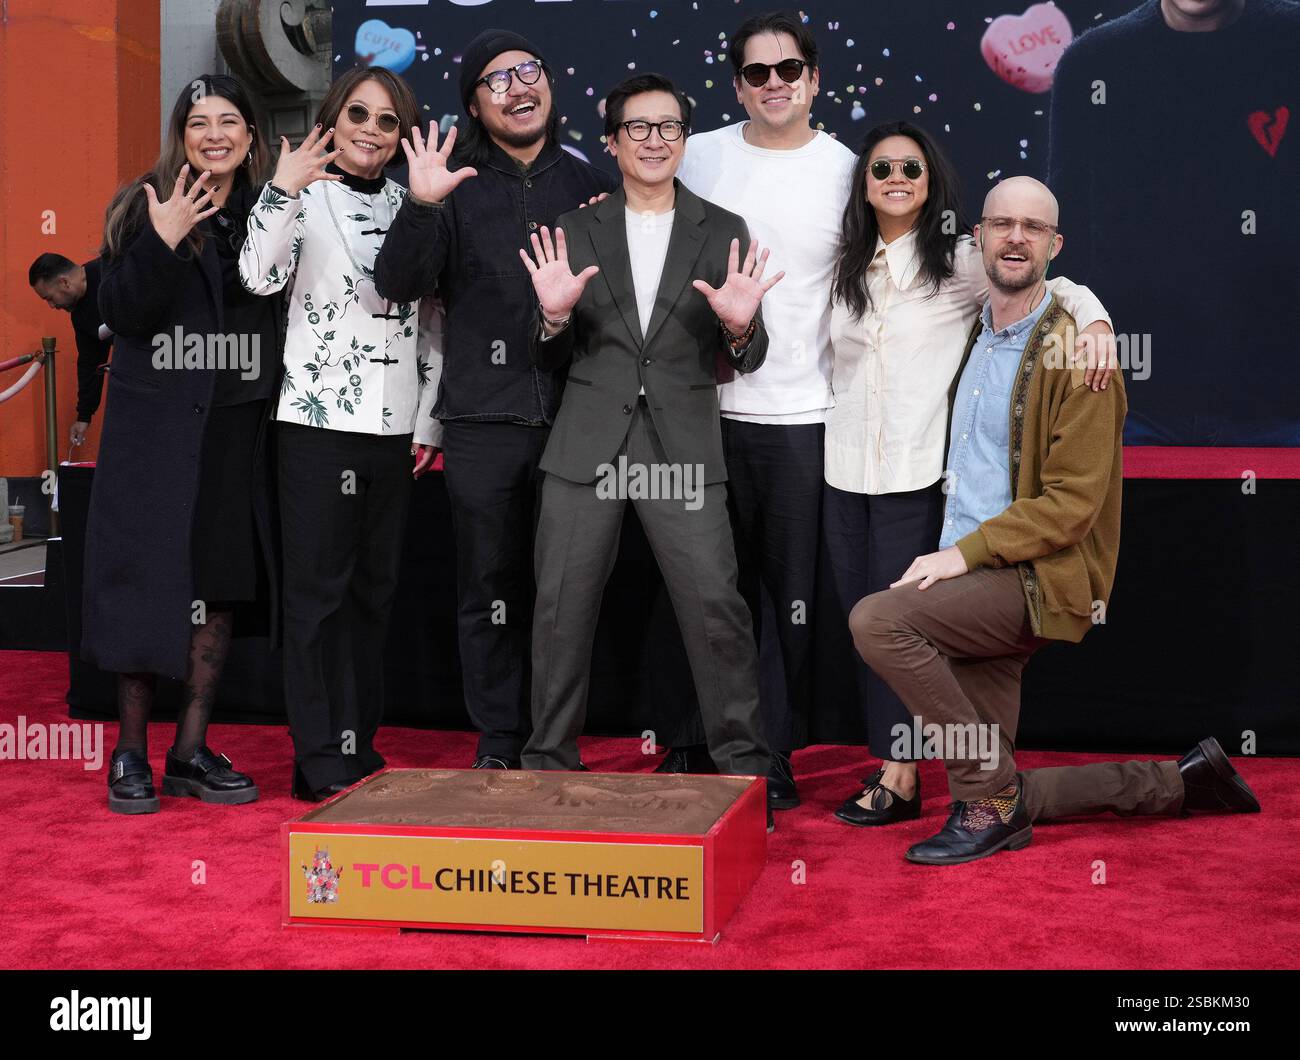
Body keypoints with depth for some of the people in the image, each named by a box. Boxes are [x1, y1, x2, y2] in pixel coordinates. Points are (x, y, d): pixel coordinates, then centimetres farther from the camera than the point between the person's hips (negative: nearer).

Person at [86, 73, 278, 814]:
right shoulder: (146, 208, 0)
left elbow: (290, 312, 8)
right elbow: (120, 313, -9)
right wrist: (161, 243, -22)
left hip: (236, 426, 3)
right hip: (155, 425, -3)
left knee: (222, 584, 4)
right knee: (145, 581, -1)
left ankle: (192, 751, 14)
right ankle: (131, 753, 9)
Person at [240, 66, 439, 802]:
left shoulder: (408, 206, 11)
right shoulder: (306, 195, -2)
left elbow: (430, 319, 13)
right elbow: (261, 277, -18)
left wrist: (428, 421, 8)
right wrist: (282, 190, -29)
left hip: (394, 426, 5)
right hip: (319, 417, -5)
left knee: (376, 589, 10)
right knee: (319, 588, -1)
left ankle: (359, 748, 20)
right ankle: (323, 761, 5)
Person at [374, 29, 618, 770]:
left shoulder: (592, 185, 10)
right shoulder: (457, 186, 6)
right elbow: (400, 285, -4)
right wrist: (420, 207, -20)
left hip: (575, 417, 1)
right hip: (484, 421, -1)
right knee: (491, 589, 5)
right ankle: (498, 745, 14)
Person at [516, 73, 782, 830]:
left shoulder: (723, 233, 6)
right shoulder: (576, 232, 8)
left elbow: (747, 359, 5)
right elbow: (554, 358, 10)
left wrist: (740, 326, -18)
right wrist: (554, 315, -12)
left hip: (682, 449, -1)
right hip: (588, 447, 2)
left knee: (716, 606, -5)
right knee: (562, 609, 6)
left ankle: (744, 766, 9)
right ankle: (550, 761, 20)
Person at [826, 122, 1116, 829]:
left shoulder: (961, 261, -2)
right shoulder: (848, 265, 12)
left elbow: (1059, 288, -6)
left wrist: (1094, 324, -26)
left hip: (917, 473, -5)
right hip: (846, 472, 5)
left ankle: (899, 778, 2)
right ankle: (889, 768, 14)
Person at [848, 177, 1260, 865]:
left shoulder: (1077, 354, -9)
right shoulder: (974, 340, 15)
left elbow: (1072, 503, -16)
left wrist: (966, 552, -20)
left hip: (1035, 581, -8)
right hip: (973, 582, 8)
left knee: (875, 620, -28)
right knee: (993, 799, 5)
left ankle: (993, 796, -15)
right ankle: (1178, 781, 23)